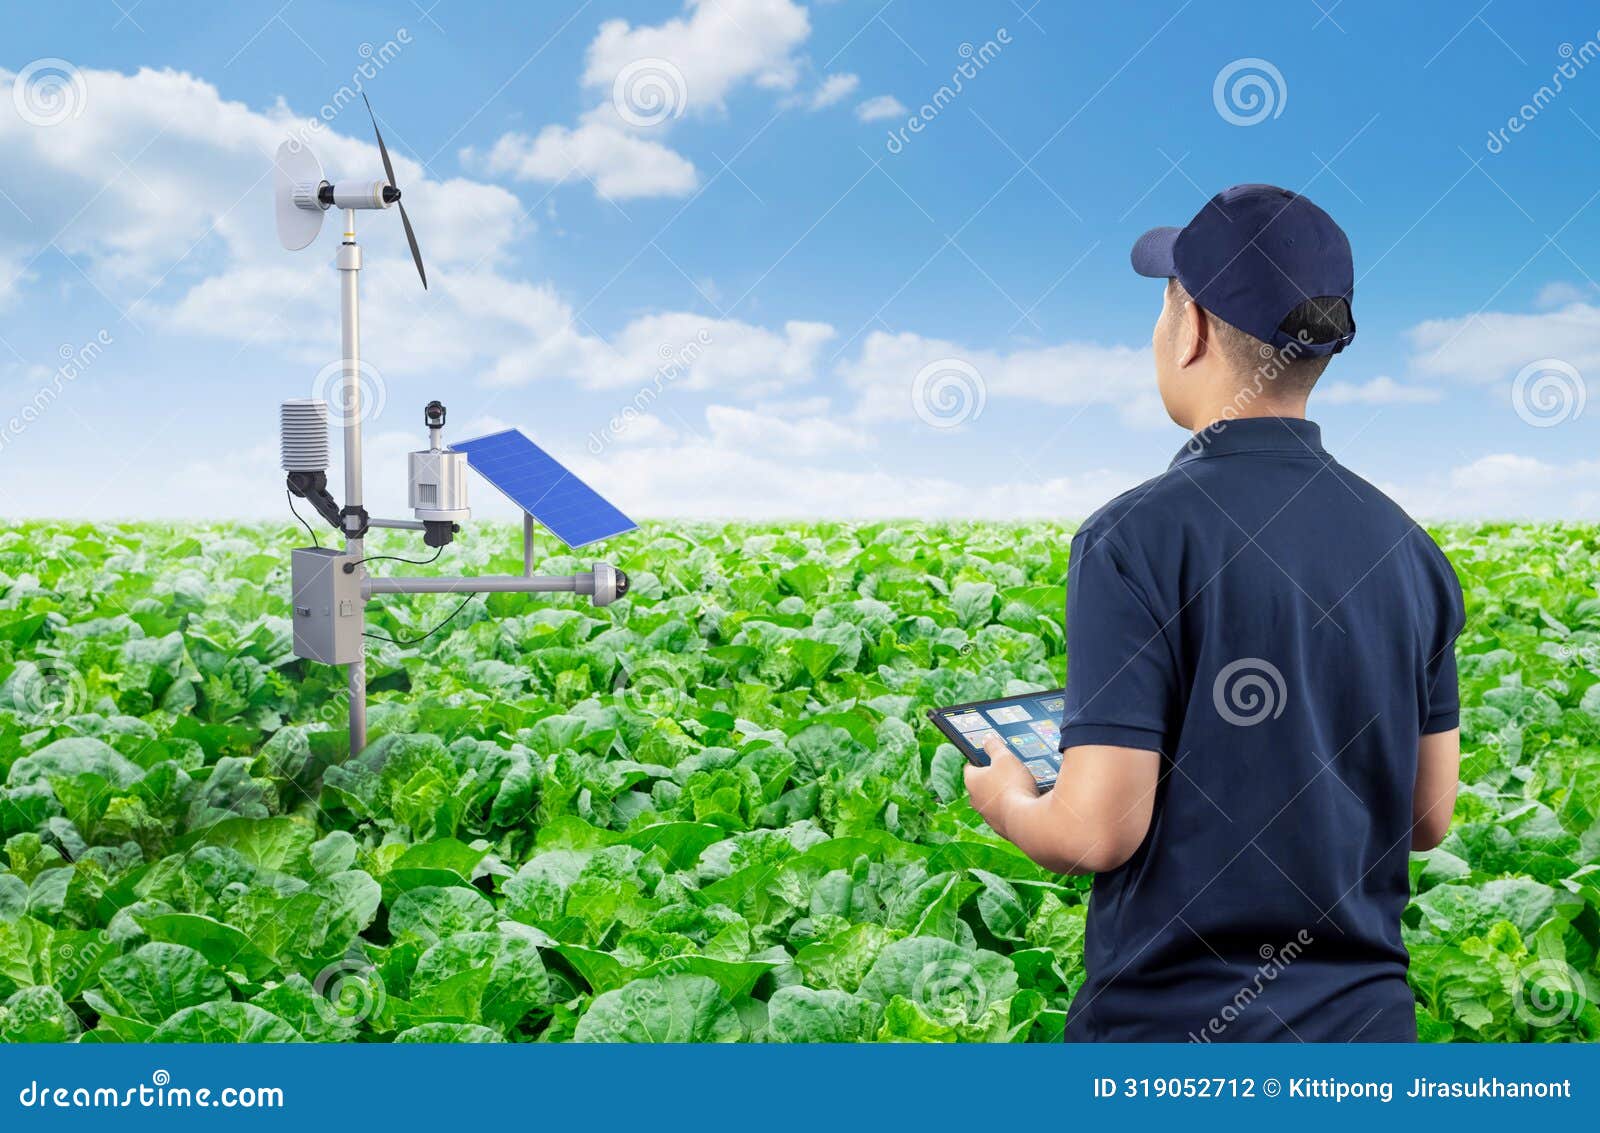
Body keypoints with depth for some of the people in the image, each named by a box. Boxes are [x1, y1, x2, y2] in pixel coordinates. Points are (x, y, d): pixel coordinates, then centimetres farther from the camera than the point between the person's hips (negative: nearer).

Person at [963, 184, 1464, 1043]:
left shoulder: (1136, 539, -19)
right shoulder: (1408, 545, 0)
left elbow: (1099, 831, -20)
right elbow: (1425, 819, 6)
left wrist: (1006, 801, 0)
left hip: (1172, 1018, -5)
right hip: (1364, 1010, 5)